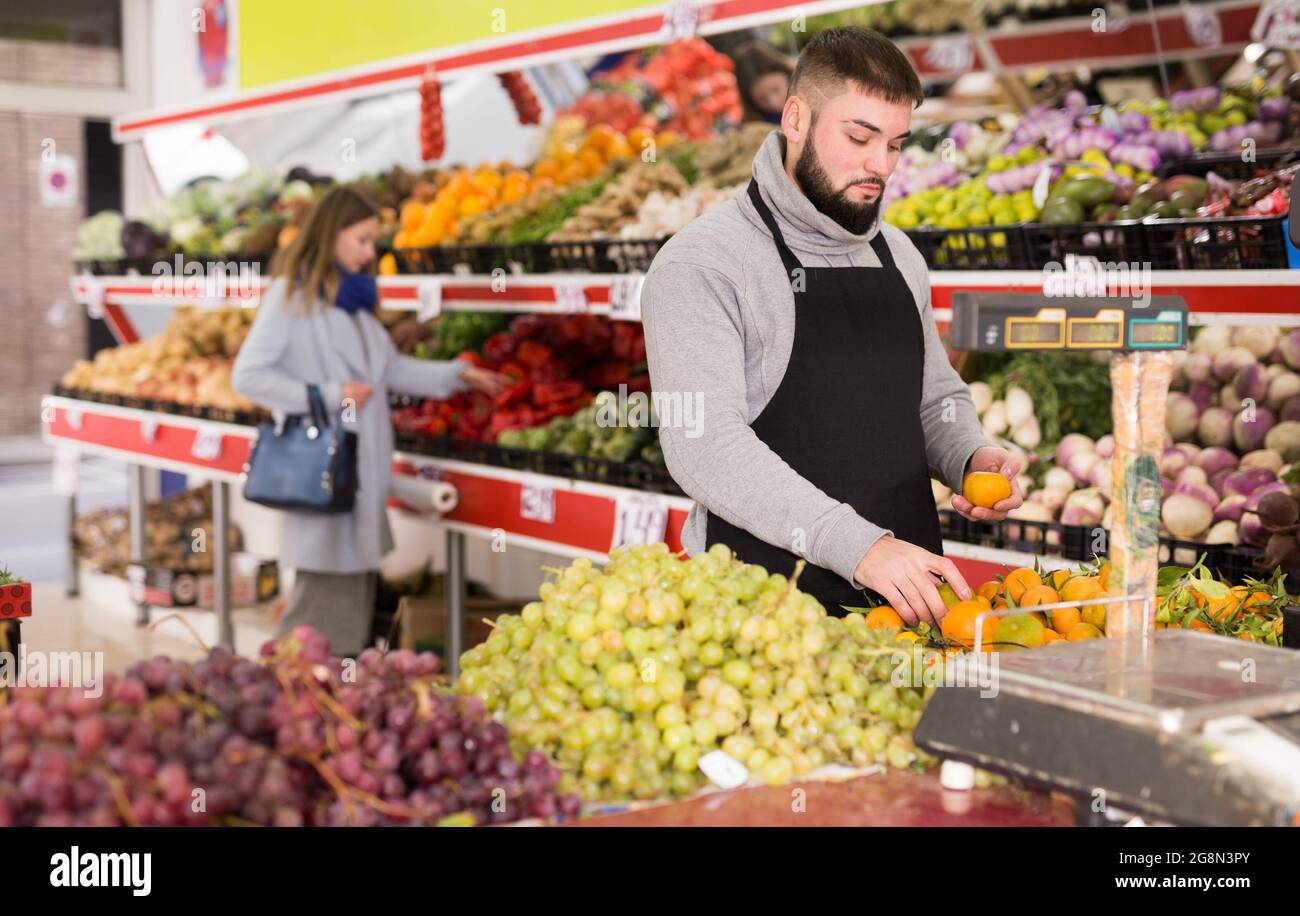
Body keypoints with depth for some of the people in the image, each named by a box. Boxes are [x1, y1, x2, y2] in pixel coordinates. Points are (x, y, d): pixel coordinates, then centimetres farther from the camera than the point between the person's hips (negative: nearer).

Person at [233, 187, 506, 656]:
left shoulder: (353, 295, 15)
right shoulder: (291, 294, -8)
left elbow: (389, 368, 21)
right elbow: (247, 376, -12)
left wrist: (457, 375, 13)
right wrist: (329, 396, -15)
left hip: (363, 465, 8)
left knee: (358, 595, 10)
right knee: (326, 597, -7)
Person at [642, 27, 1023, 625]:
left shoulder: (899, 256, 15)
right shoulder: (701, 263, -8)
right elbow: (703, 445, -19)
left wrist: (971, 459, 4)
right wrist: (858, 546, -28)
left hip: (907, 596, 5)